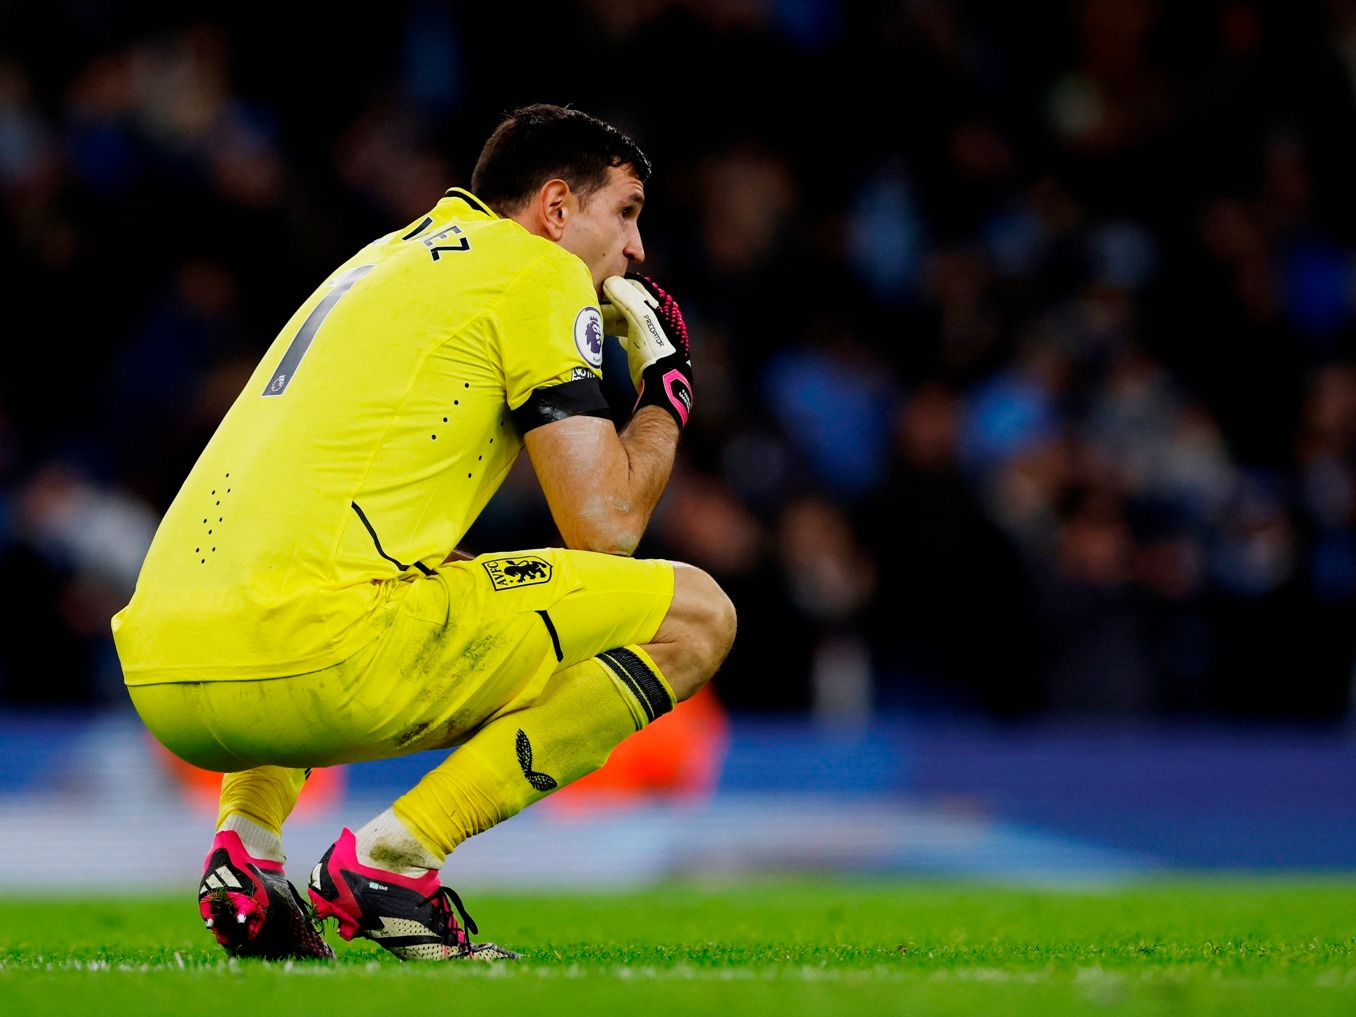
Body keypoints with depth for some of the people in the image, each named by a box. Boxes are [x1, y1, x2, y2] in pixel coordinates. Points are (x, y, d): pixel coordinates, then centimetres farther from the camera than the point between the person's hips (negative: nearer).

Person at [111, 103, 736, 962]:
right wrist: (666, 385, 18)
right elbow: (604, 527, 0)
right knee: (695, 614, 1)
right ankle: (389, 858, -7)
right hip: (313, 665, -8)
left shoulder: (386, 259, 30)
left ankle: (248, 837, 14)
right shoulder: (539, 272, 6)